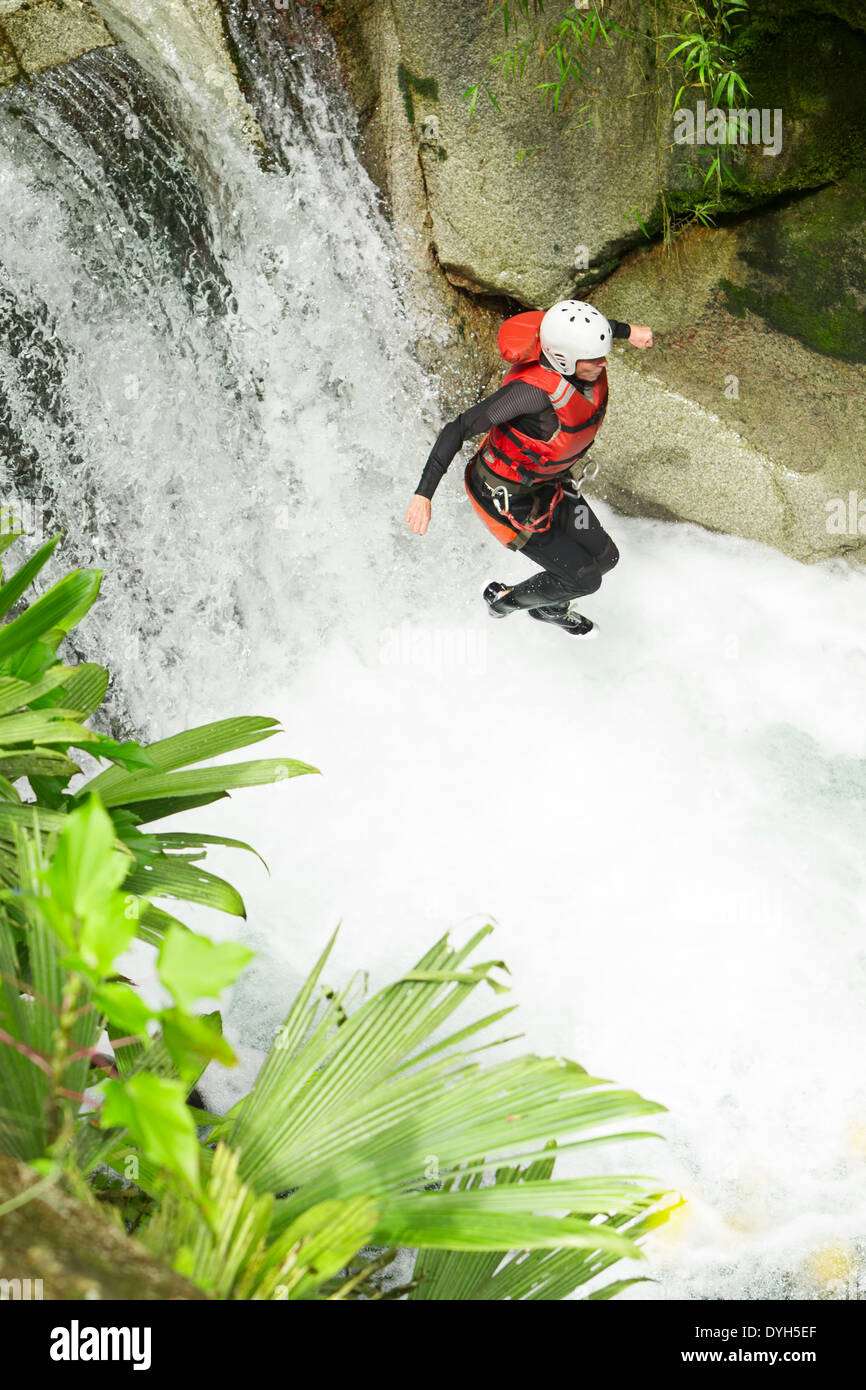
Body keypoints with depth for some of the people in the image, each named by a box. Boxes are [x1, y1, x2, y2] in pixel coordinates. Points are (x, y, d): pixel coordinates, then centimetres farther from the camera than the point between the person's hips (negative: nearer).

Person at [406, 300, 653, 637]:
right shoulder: (537, 389, -40)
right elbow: (458, 429, -38)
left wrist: (626, 330, 25)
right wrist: (423, 495, -42)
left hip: (548, 483, 8)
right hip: (506, 497, -8)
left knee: (604, 558, 15)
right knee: (584, 578, 1)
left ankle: (550, 608, 44)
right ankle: (504, 600, 28)